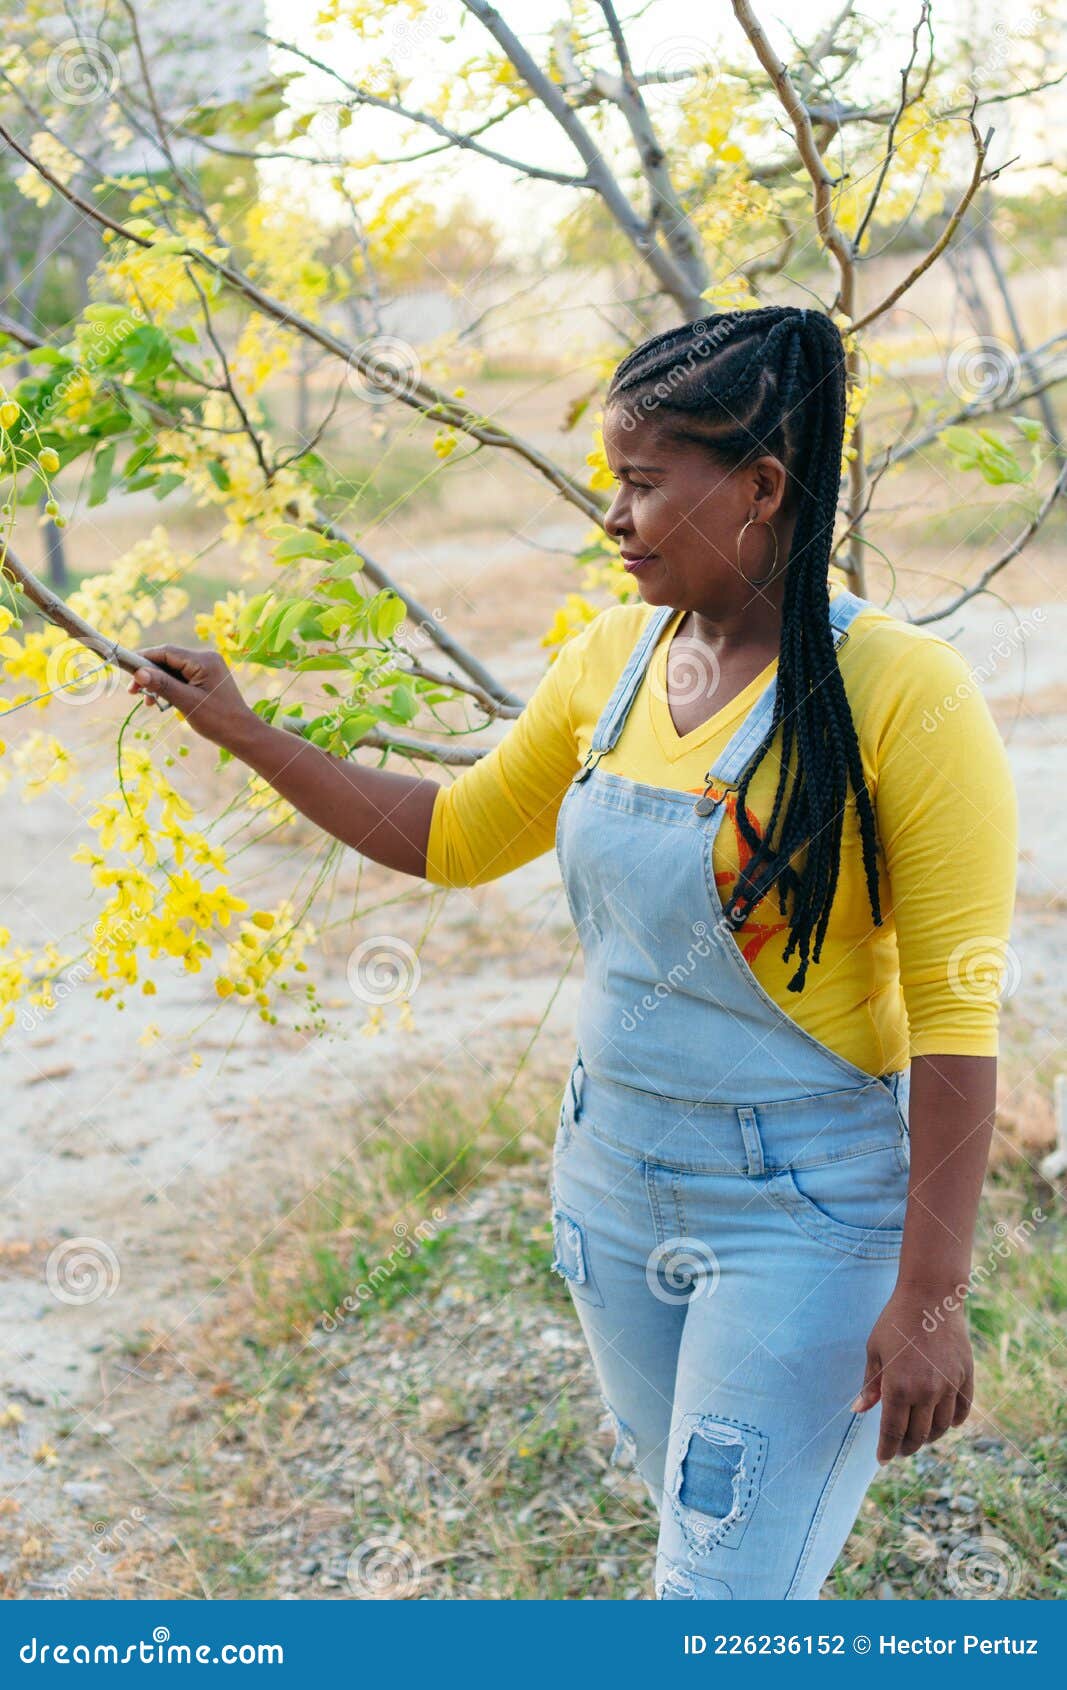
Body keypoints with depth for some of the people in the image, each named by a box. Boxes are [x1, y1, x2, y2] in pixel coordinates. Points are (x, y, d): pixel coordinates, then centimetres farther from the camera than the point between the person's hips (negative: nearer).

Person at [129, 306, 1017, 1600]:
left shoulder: (898, 692, -19)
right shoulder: (613, 656, 1)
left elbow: (956, 1013, -18)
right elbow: (451, 835, 13)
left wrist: (929, 1297, -17)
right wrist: (243, 733, 9)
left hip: (807, 1212, -6)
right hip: (615, 1180, 6)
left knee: (723, 1593, -1)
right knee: (700, 1531, 21)